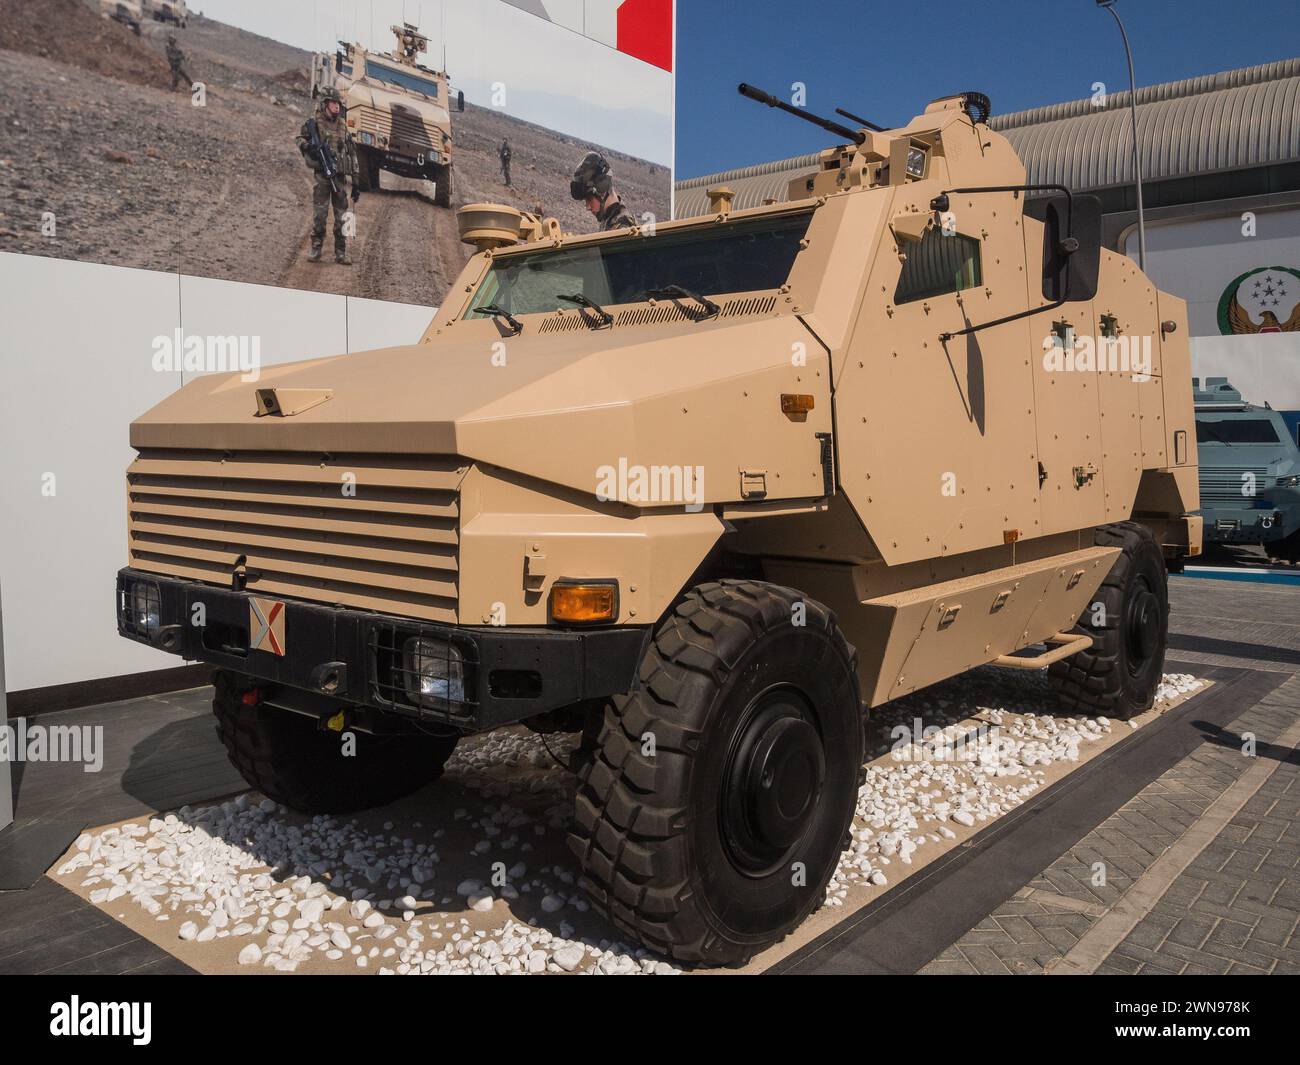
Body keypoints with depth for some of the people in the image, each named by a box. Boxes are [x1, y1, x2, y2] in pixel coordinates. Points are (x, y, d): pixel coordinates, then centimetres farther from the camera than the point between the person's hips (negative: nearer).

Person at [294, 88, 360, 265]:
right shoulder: (314, 122, 3)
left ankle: (341, 253, 7)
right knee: (319, 214, -5)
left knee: (342, 216, 2)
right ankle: (315, 249, 4)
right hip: (321, 175, -4)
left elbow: (352, 154, 14)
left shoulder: (343, 126, 14)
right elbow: (300, 139, -3)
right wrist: (310, 148, -26)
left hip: (340, 176, 4)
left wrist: (355, 182, 10)